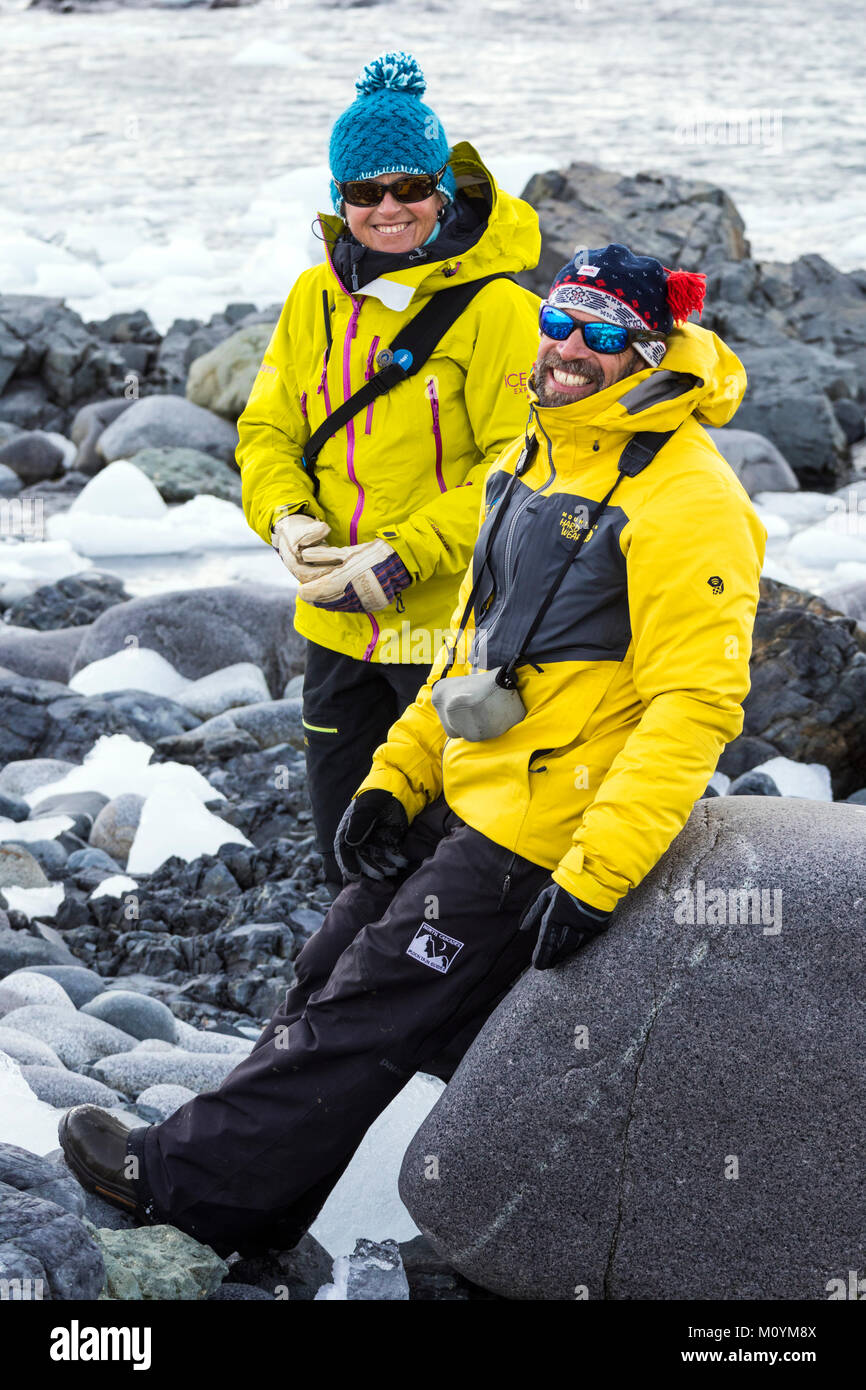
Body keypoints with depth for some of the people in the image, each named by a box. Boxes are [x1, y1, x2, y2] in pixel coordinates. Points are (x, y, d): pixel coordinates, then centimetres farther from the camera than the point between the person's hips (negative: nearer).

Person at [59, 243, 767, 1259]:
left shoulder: (685, 500, -18)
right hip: (464, 796, 9)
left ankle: (196, 1182, 9)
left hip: (537, 833, -9)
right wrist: (398, 776, 10)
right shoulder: (536, 458, 11)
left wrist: (593, 878, -27)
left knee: (369, 1012, -3)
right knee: (334, 968, 12)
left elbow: (693, 704, -23)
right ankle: (254, 1211, 22)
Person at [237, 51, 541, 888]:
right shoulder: (316, 299, 6)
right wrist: (288, 519, -10)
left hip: (453, 625, -6)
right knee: (345, 846, 17)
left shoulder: (496, 308, -13)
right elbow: (268, 430, 11)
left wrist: (404, 558, -21)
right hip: (338, 625, 6)